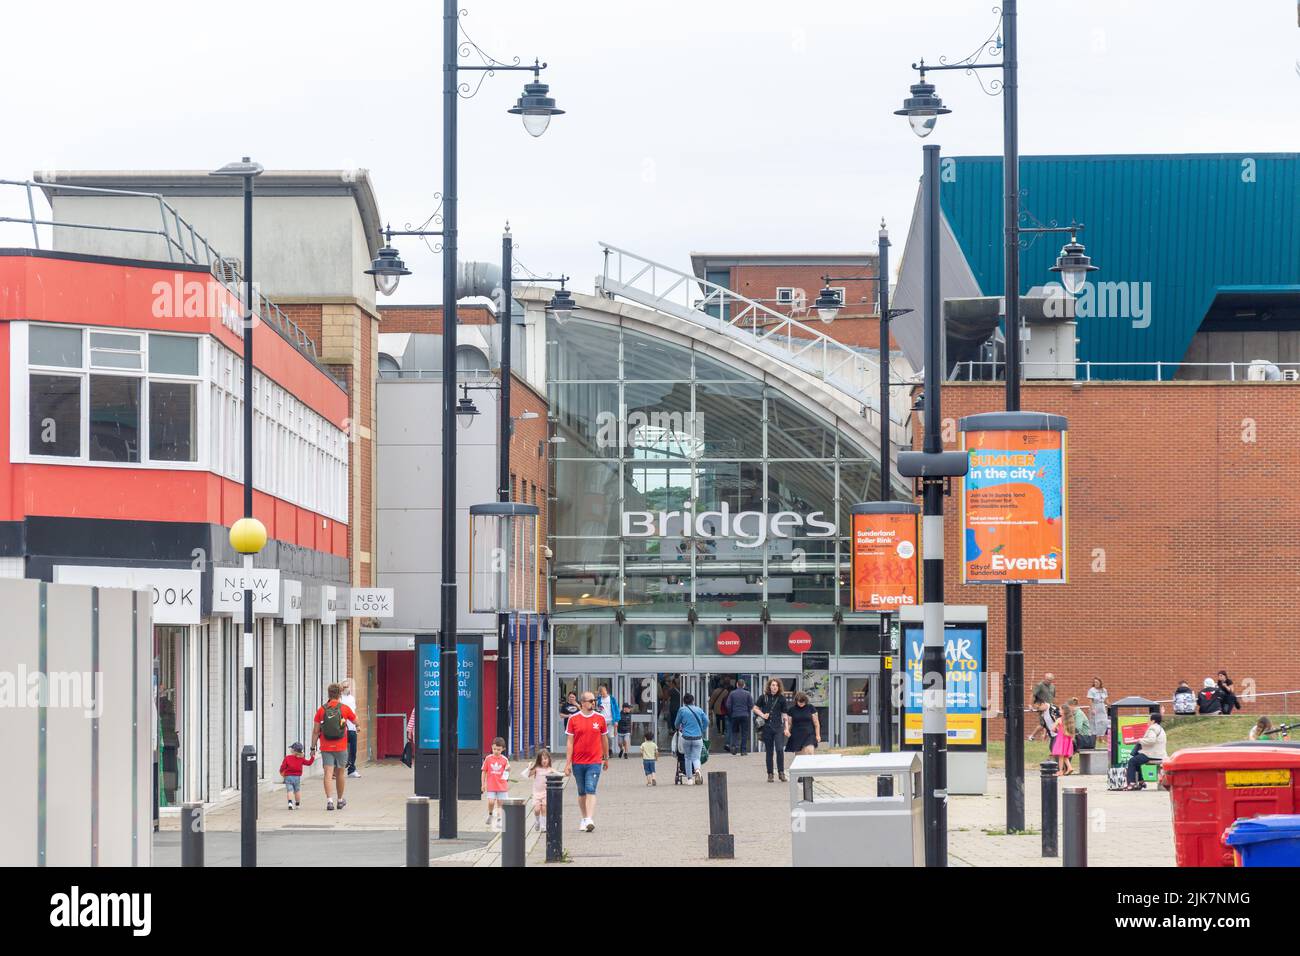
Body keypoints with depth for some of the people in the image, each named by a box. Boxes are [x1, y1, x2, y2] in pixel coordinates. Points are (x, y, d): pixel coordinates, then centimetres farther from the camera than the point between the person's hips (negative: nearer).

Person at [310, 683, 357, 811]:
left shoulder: (321, 709, -2)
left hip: (326, 747, 0)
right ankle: (340, 800, 27)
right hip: (341, 747, 0)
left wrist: (313, 747, 6)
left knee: (328, 774, -3)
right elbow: (356, 721, 13)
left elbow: (315, 731, -1)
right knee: (340, 774, 14)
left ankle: (329, 800, -17)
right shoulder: (345, 708, -3)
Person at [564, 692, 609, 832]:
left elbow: (604, 739, 14)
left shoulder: (600, 719, 3)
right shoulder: (573, 719, 0)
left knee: (591, 790, -13)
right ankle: (583, 818, 25)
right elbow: (569, 742, 1)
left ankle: (590, 820, -20)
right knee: (581, 792, 12)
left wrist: (606, 758, 20)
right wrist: (568, 763, -3)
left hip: (594, 762, -1)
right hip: (578, 762, 1)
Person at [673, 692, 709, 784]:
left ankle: (689, 778, 15)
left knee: (687, 758, 15)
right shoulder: (699, 710, 5)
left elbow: (677, 724, 10)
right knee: (696, 757, 4)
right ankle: (697, 769, -28)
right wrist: (702, 731, 21)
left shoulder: (682, 710, 0)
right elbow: (706, 721, 5)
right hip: (698, 738, 1)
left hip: (686, 738, -1)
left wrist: (678, 729, 33)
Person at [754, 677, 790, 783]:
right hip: (767, 727, 1)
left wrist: (786, 728, -2)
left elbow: (784, 714, 6)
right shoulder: (764, 697, 4)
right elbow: (755, 708, 13)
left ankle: (781, 772, -5)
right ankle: (770, 774, 12)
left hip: (778, 727, -1)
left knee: (780, 749, -14)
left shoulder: (781, 698, 3)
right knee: (769, 752, 5)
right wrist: (762, 715, -6)